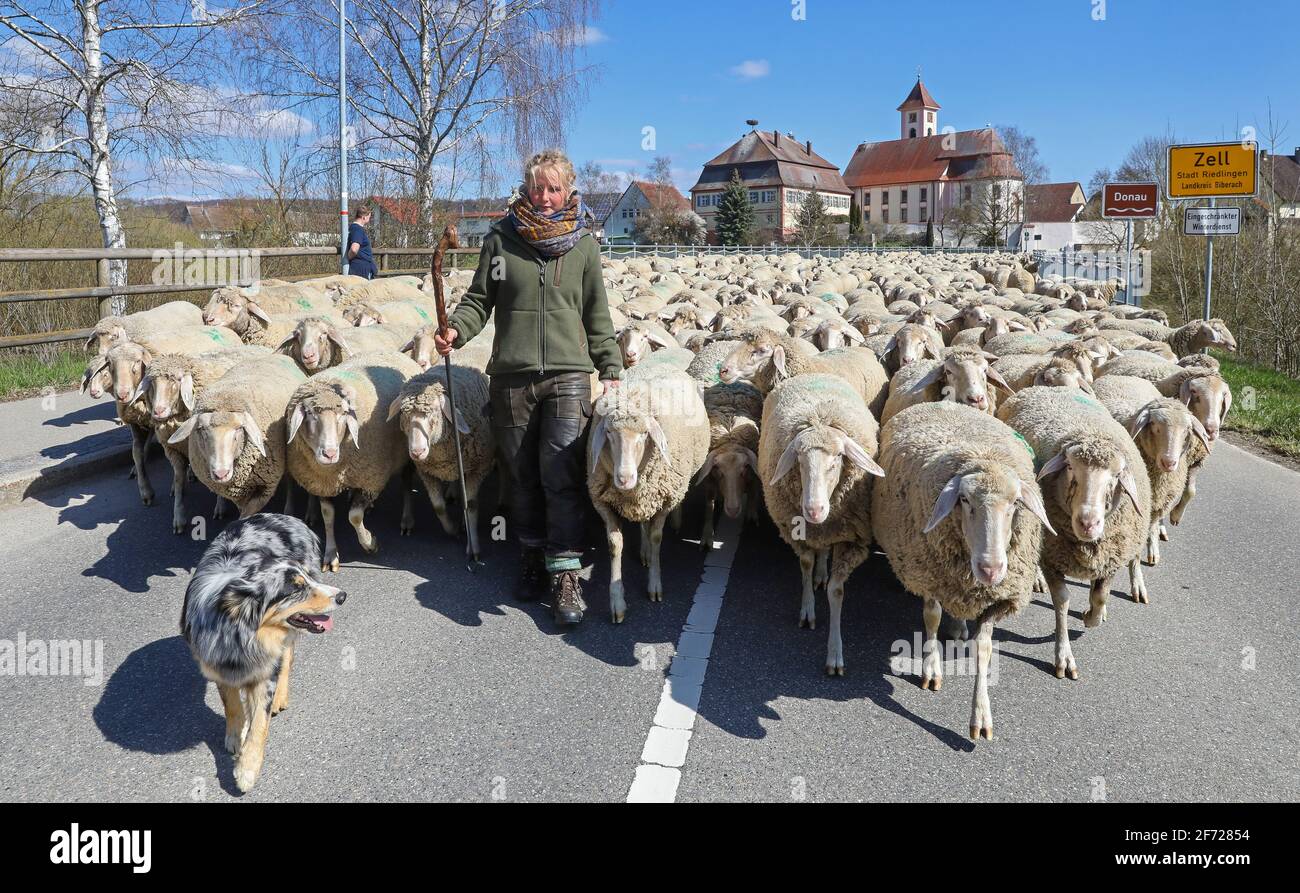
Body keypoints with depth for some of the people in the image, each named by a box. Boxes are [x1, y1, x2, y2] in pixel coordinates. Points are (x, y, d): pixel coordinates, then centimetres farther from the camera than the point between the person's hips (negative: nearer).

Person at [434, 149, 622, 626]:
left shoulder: (584, 244, 7)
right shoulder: (500, 238, 6)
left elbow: (597, 315, 11)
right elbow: (480, 299, 7)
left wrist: (610, 368, 6)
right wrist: (456, 329, -12)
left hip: (568, 376, -1)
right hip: (511, 377, 2)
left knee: (561, 476, -9)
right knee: (522, 475, 9)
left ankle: (565, 575, -4)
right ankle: (532, 557, 25)